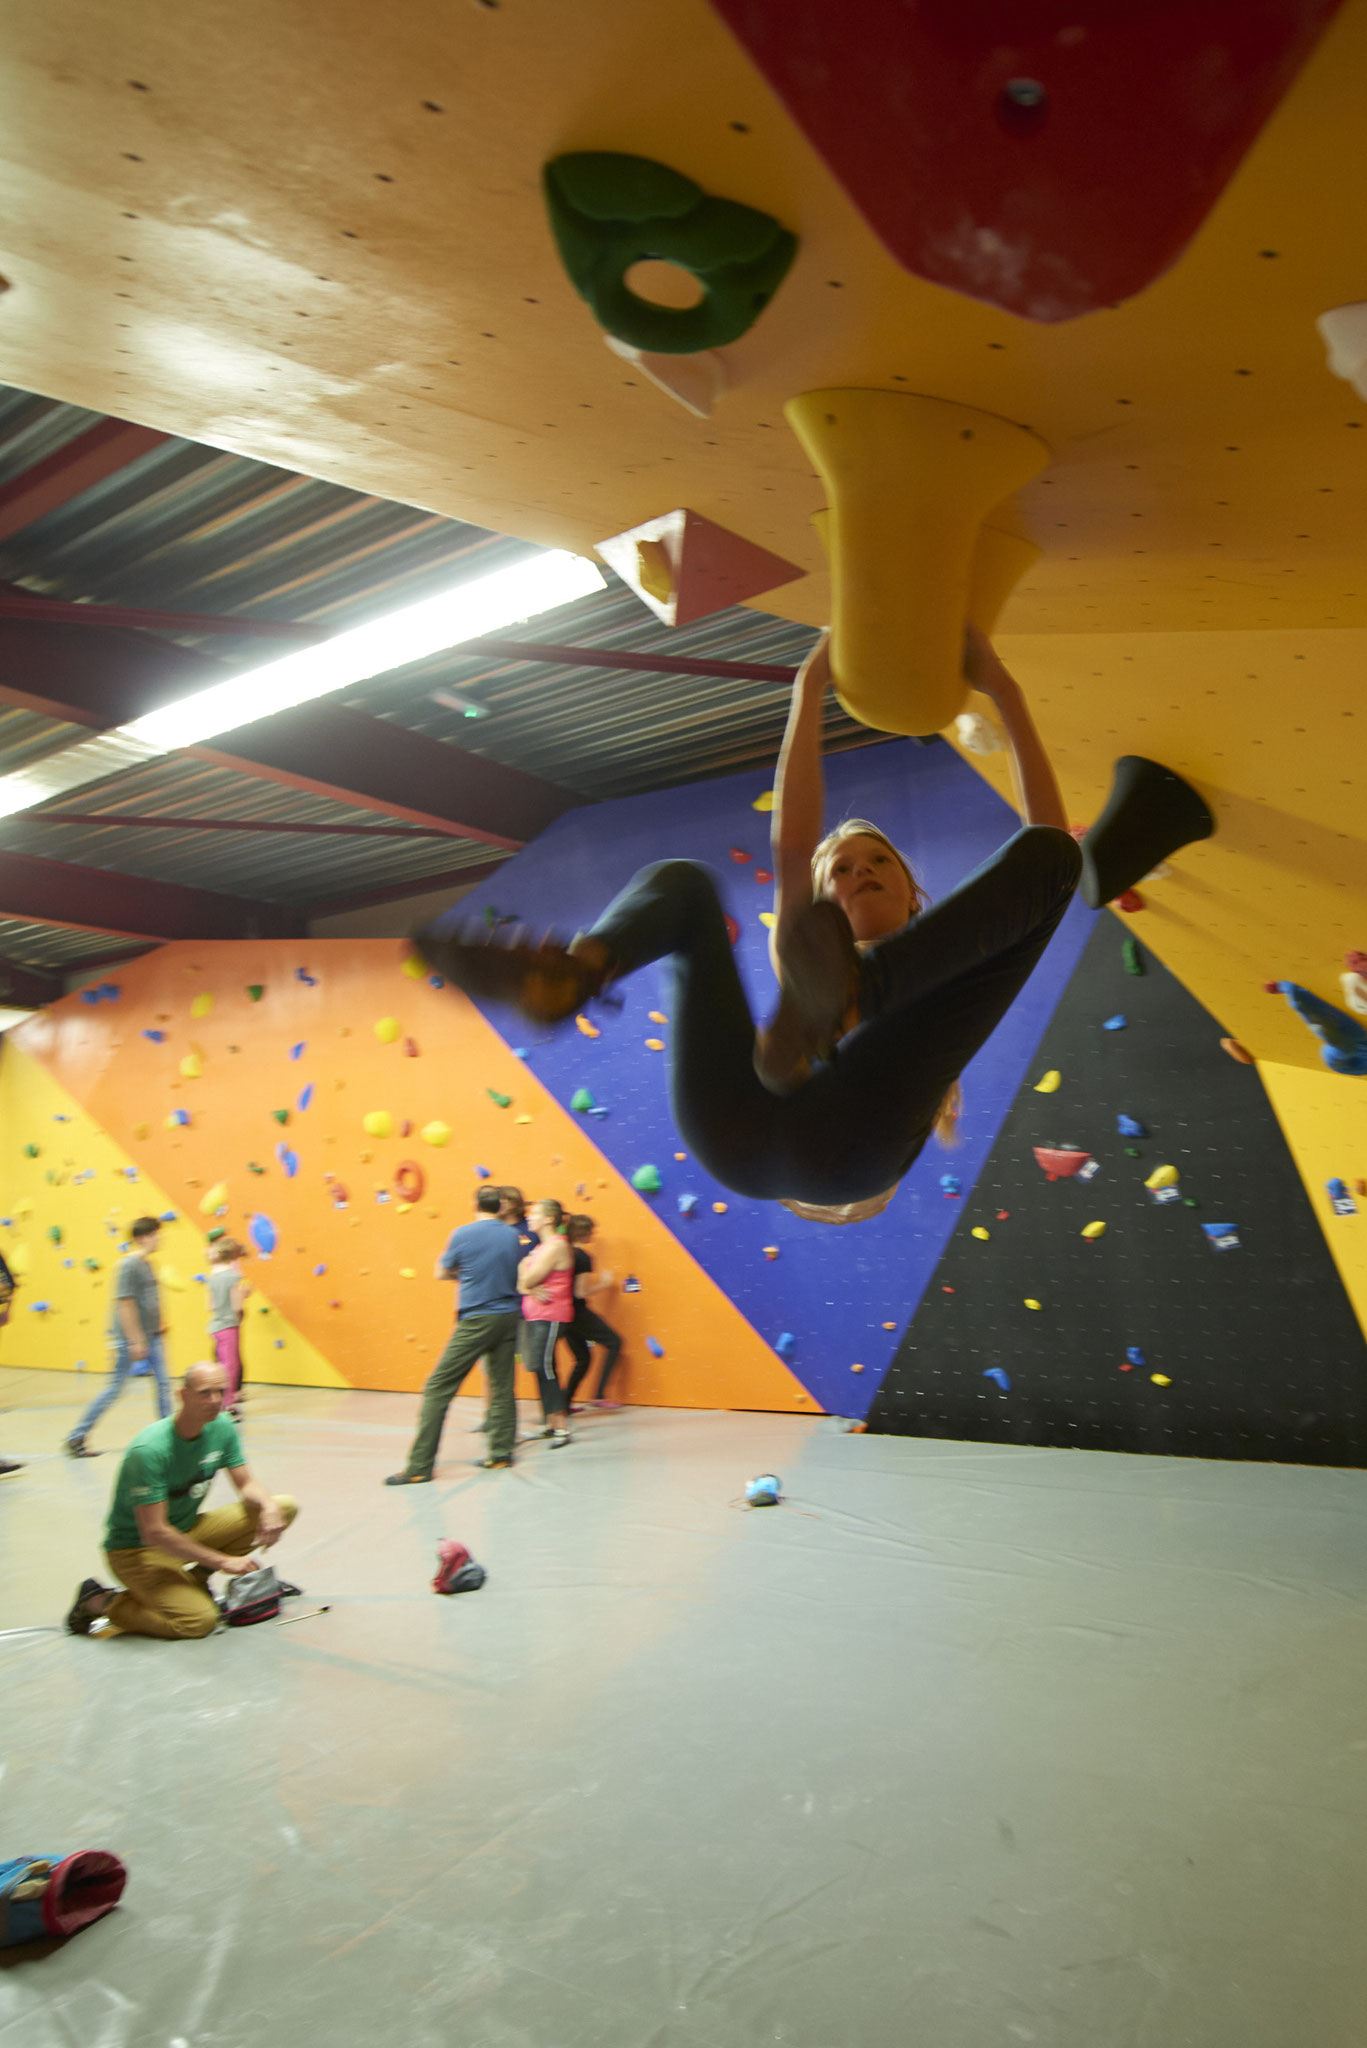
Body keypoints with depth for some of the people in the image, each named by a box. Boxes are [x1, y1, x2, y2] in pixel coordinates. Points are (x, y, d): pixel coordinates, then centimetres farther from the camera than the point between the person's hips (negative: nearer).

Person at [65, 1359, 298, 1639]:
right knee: (200, 1621, -28)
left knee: (284, 1507, -8)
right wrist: (221, 1561, -23)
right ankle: (100, 1601, -5)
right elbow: (154, 1533, -27)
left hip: (188, 1529, 7)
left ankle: (195, 1576, 2)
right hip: (137, 1548, -7)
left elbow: (246, 1485, 2)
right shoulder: (149, 1450, -27)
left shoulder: (221, 1428, -7)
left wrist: (268, 1506, -23)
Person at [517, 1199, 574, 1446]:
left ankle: (562, 1428, -10)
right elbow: (523, 1282, 11)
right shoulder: (543, 1246, 17)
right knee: (542, 1369, 10)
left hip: (549, 1317, -9)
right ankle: (551, 1423, 17)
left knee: (545, 1368, -12)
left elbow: (527, 1280, -16)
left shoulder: (556, 1245, -14)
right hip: (535, 1316, 9)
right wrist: (529, 1289, -10)